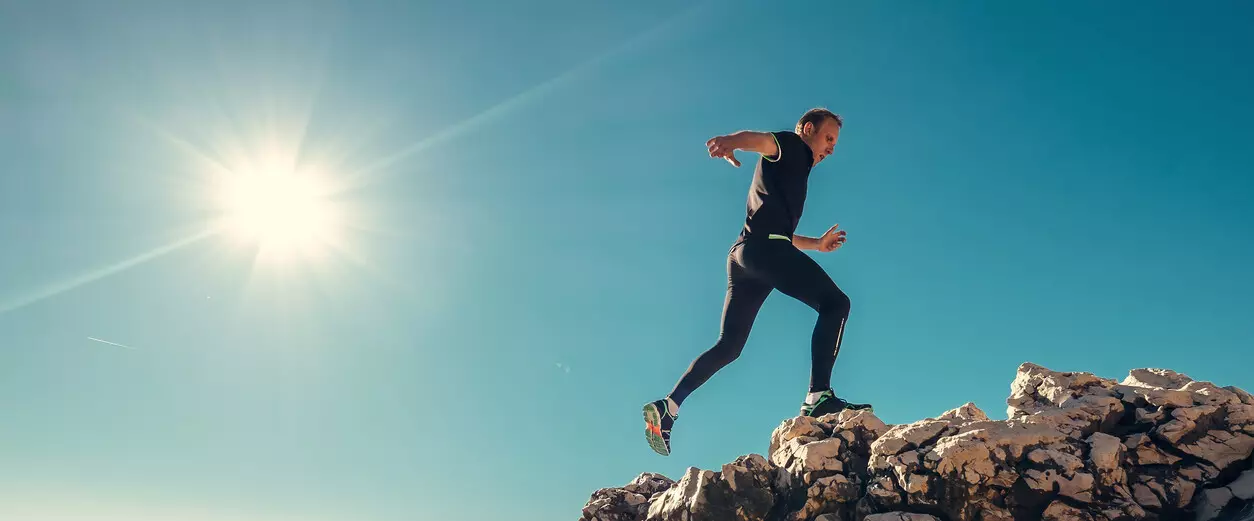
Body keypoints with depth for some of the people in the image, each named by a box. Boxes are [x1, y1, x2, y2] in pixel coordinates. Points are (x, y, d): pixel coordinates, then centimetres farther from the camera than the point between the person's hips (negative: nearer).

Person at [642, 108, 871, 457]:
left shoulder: (792, 173, 38)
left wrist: (817, 244, 42)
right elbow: (759, 139, -14)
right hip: (764, 246, -10)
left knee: (728, 346, 9)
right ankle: (818, 398, -30)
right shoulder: (791, 146, 11)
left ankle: (667, 407, 4)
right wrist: (730, 141, -37)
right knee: (835, 303, -16)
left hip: (743, 255, 10)